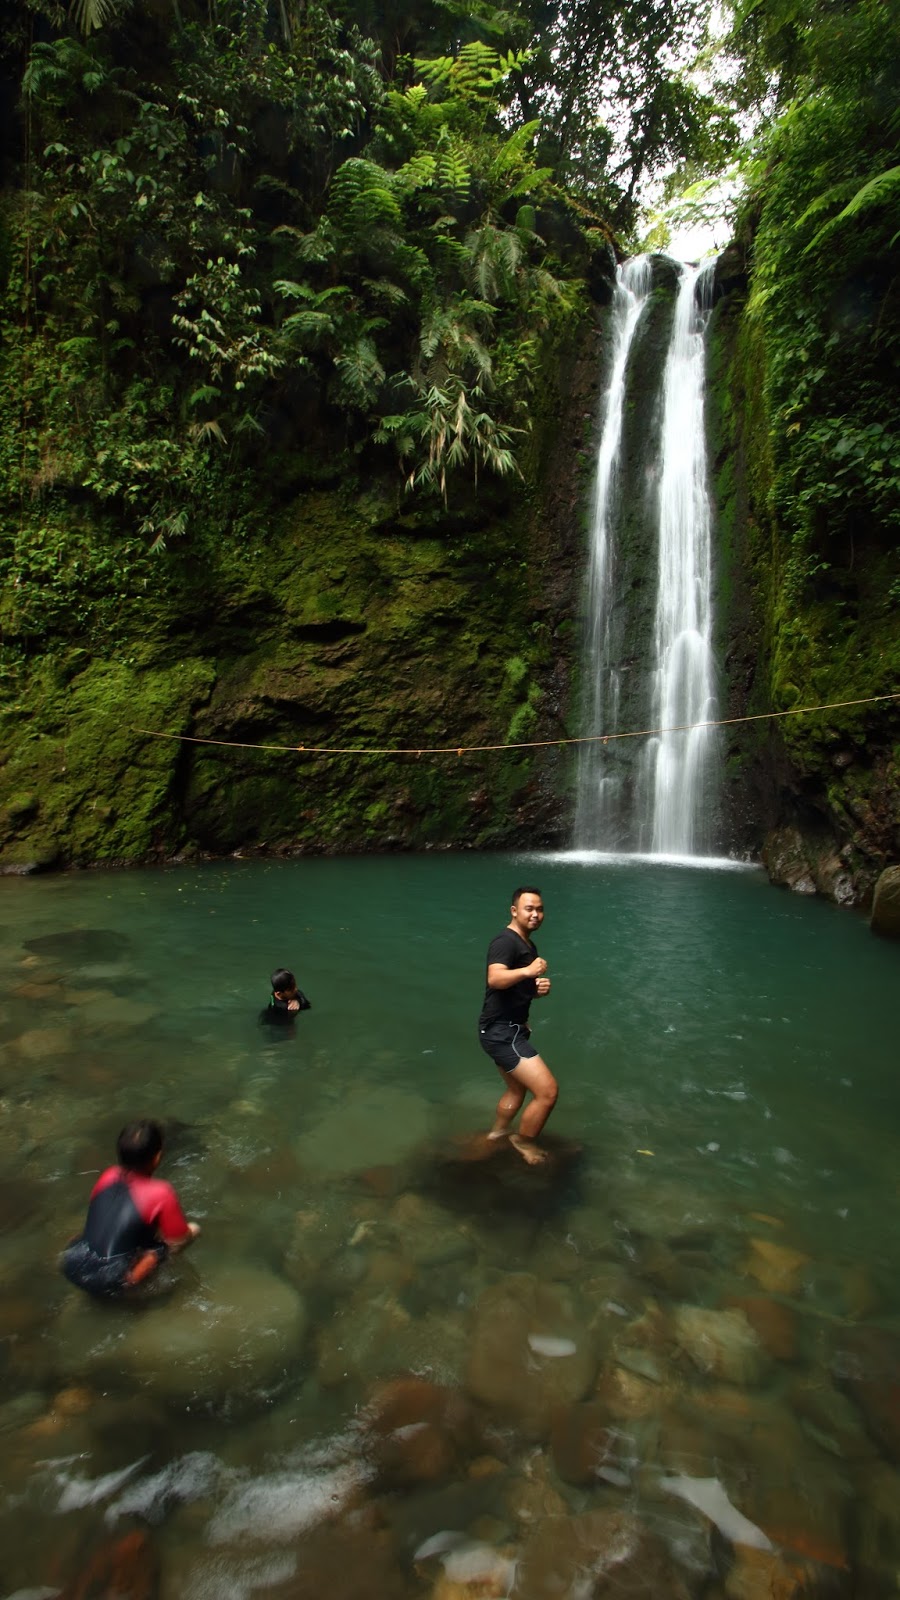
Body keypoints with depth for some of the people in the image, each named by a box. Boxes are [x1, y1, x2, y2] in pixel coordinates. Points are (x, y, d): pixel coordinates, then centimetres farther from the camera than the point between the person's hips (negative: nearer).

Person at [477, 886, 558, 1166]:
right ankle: (524, 1141, 13)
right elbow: (495, 979, -35)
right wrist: (527, 971, -50)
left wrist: (541, 988, 3)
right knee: (548, 1091, -11)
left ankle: (496, 1135, 49)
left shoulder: (528, 946, 14)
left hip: (509, 1029, 11)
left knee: (516, 1090, 28)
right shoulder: (505, 941, -17)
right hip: (500, 1031, -11)